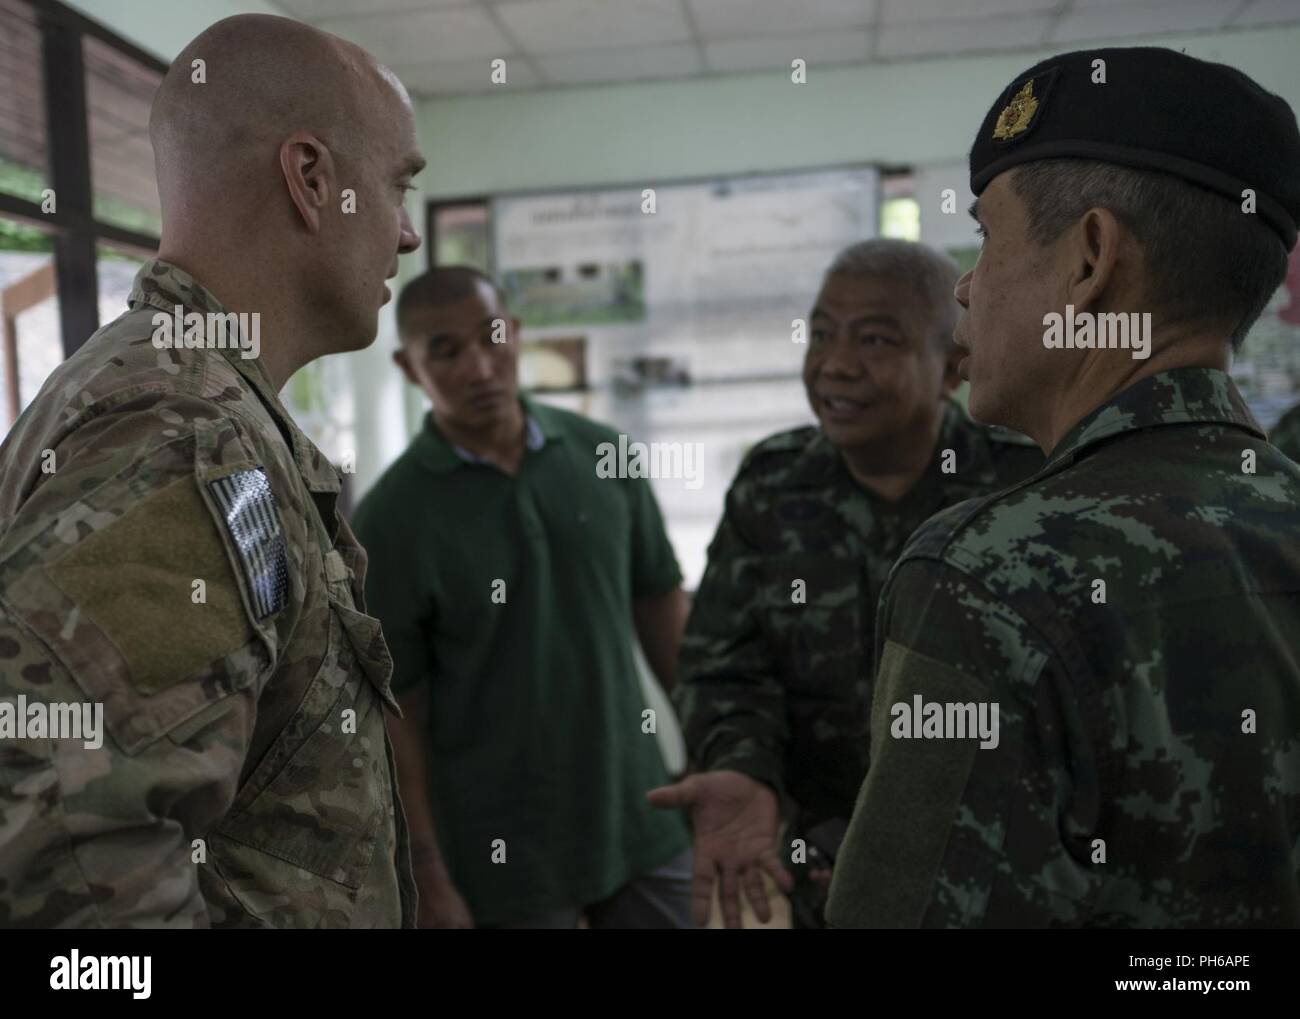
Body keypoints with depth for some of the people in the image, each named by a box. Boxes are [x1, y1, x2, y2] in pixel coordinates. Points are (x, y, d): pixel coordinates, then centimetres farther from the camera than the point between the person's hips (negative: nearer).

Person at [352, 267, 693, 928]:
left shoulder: (603, 456, -3)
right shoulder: (389, 521, -12)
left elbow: (661, 608, 6)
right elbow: (395, 713, -9)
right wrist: (428, 878, -8)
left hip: (642, 827, 3)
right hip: (503, 858, -3)